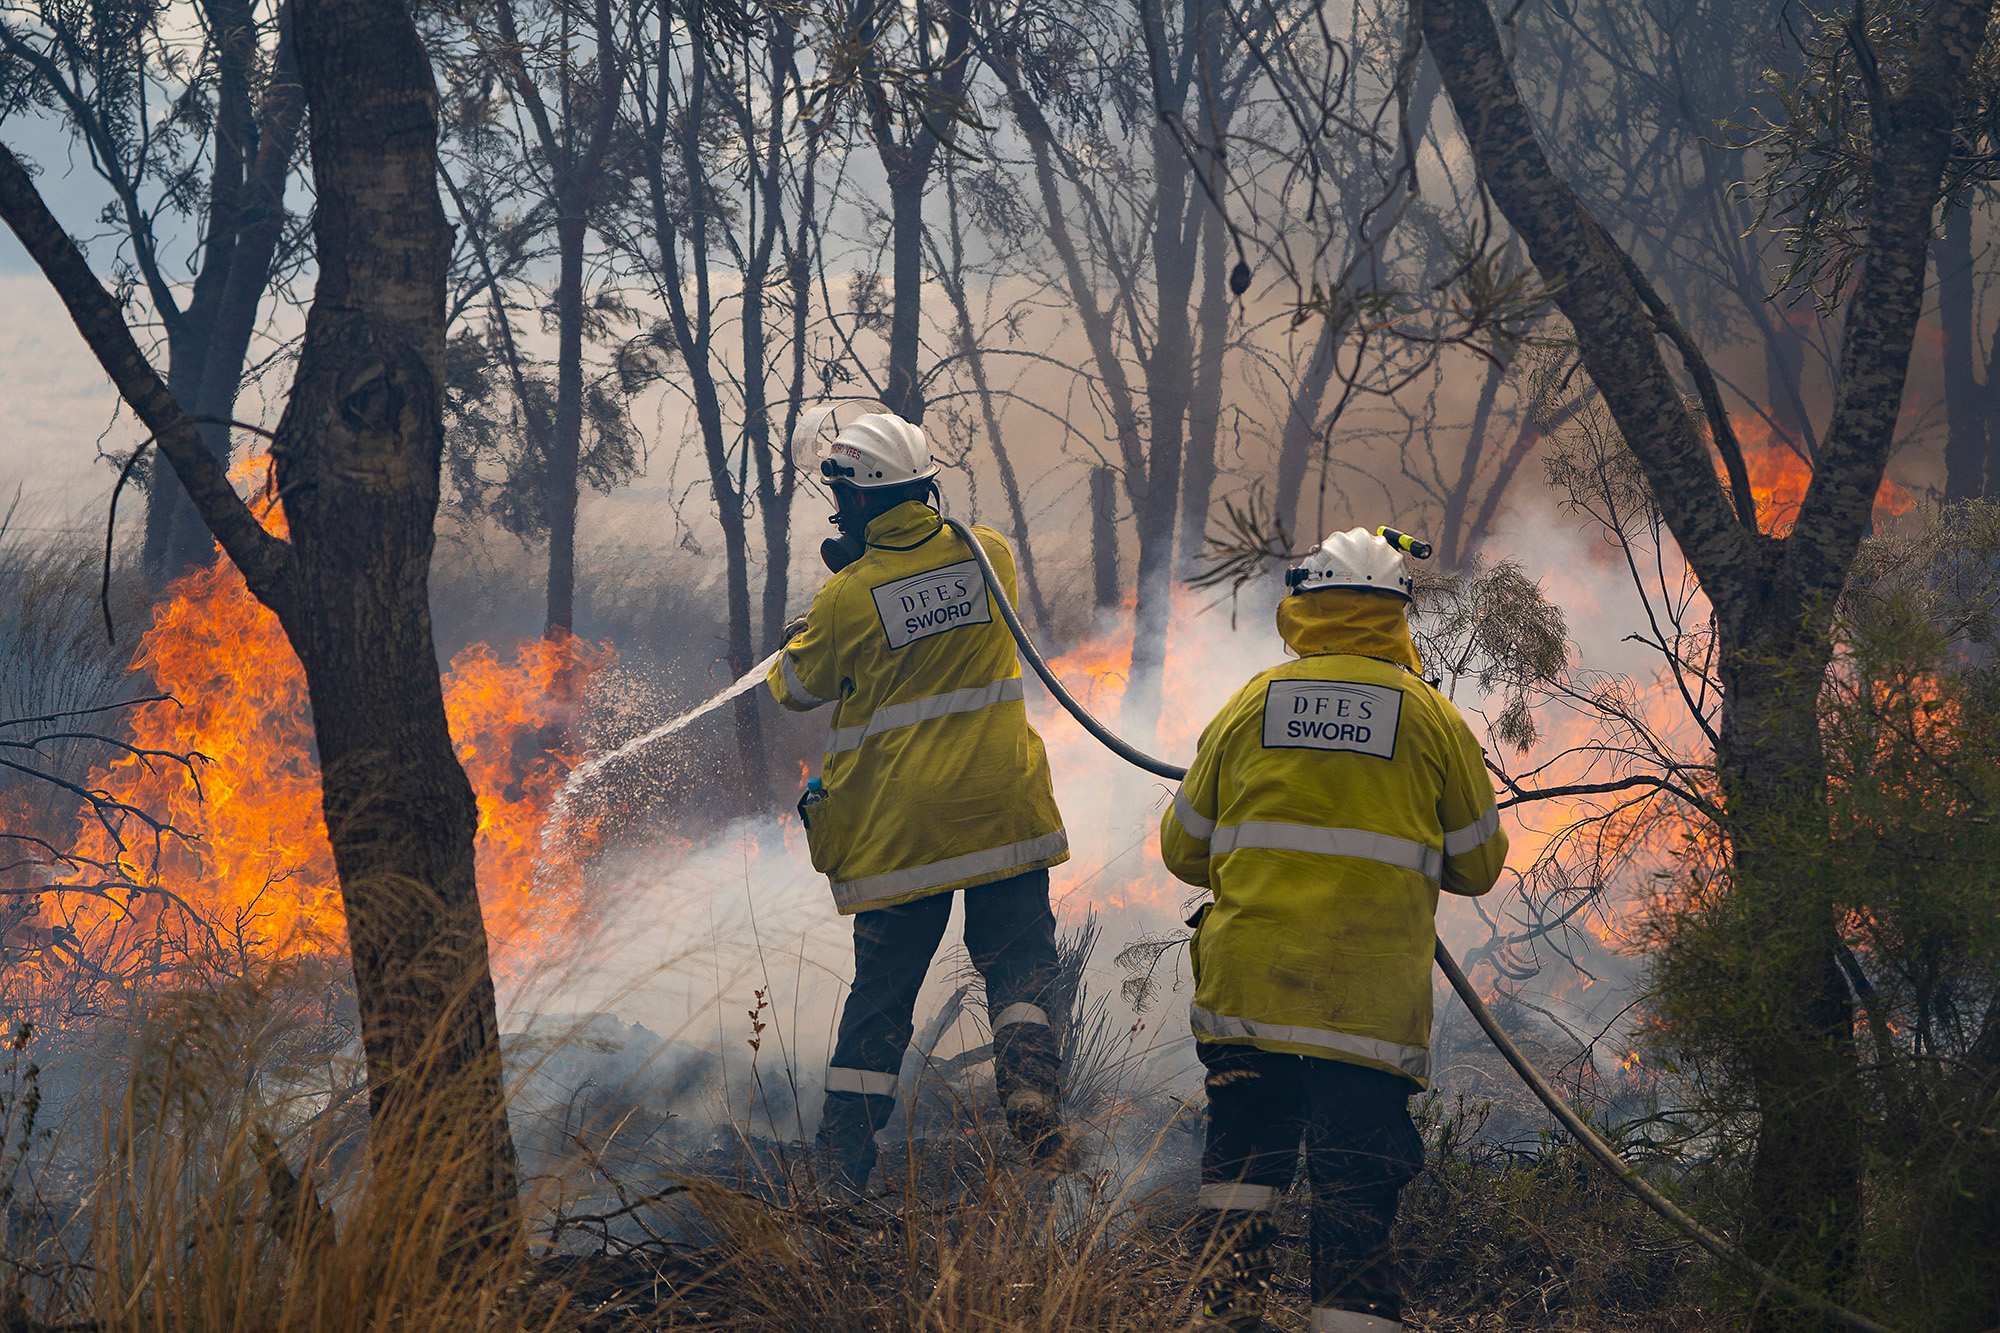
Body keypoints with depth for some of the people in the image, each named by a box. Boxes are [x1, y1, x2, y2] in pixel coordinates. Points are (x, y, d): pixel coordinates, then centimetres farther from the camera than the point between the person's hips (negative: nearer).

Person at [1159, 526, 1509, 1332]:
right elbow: (1477, 865, 10)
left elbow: (1183, 848, 13)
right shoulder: (1431, 718, 2)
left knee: (1242, 1154, 11)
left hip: (1247, 985, 2)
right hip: (1372, 994, -1)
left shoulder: (1250, 705, 7)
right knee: (1357, 1182, 1)